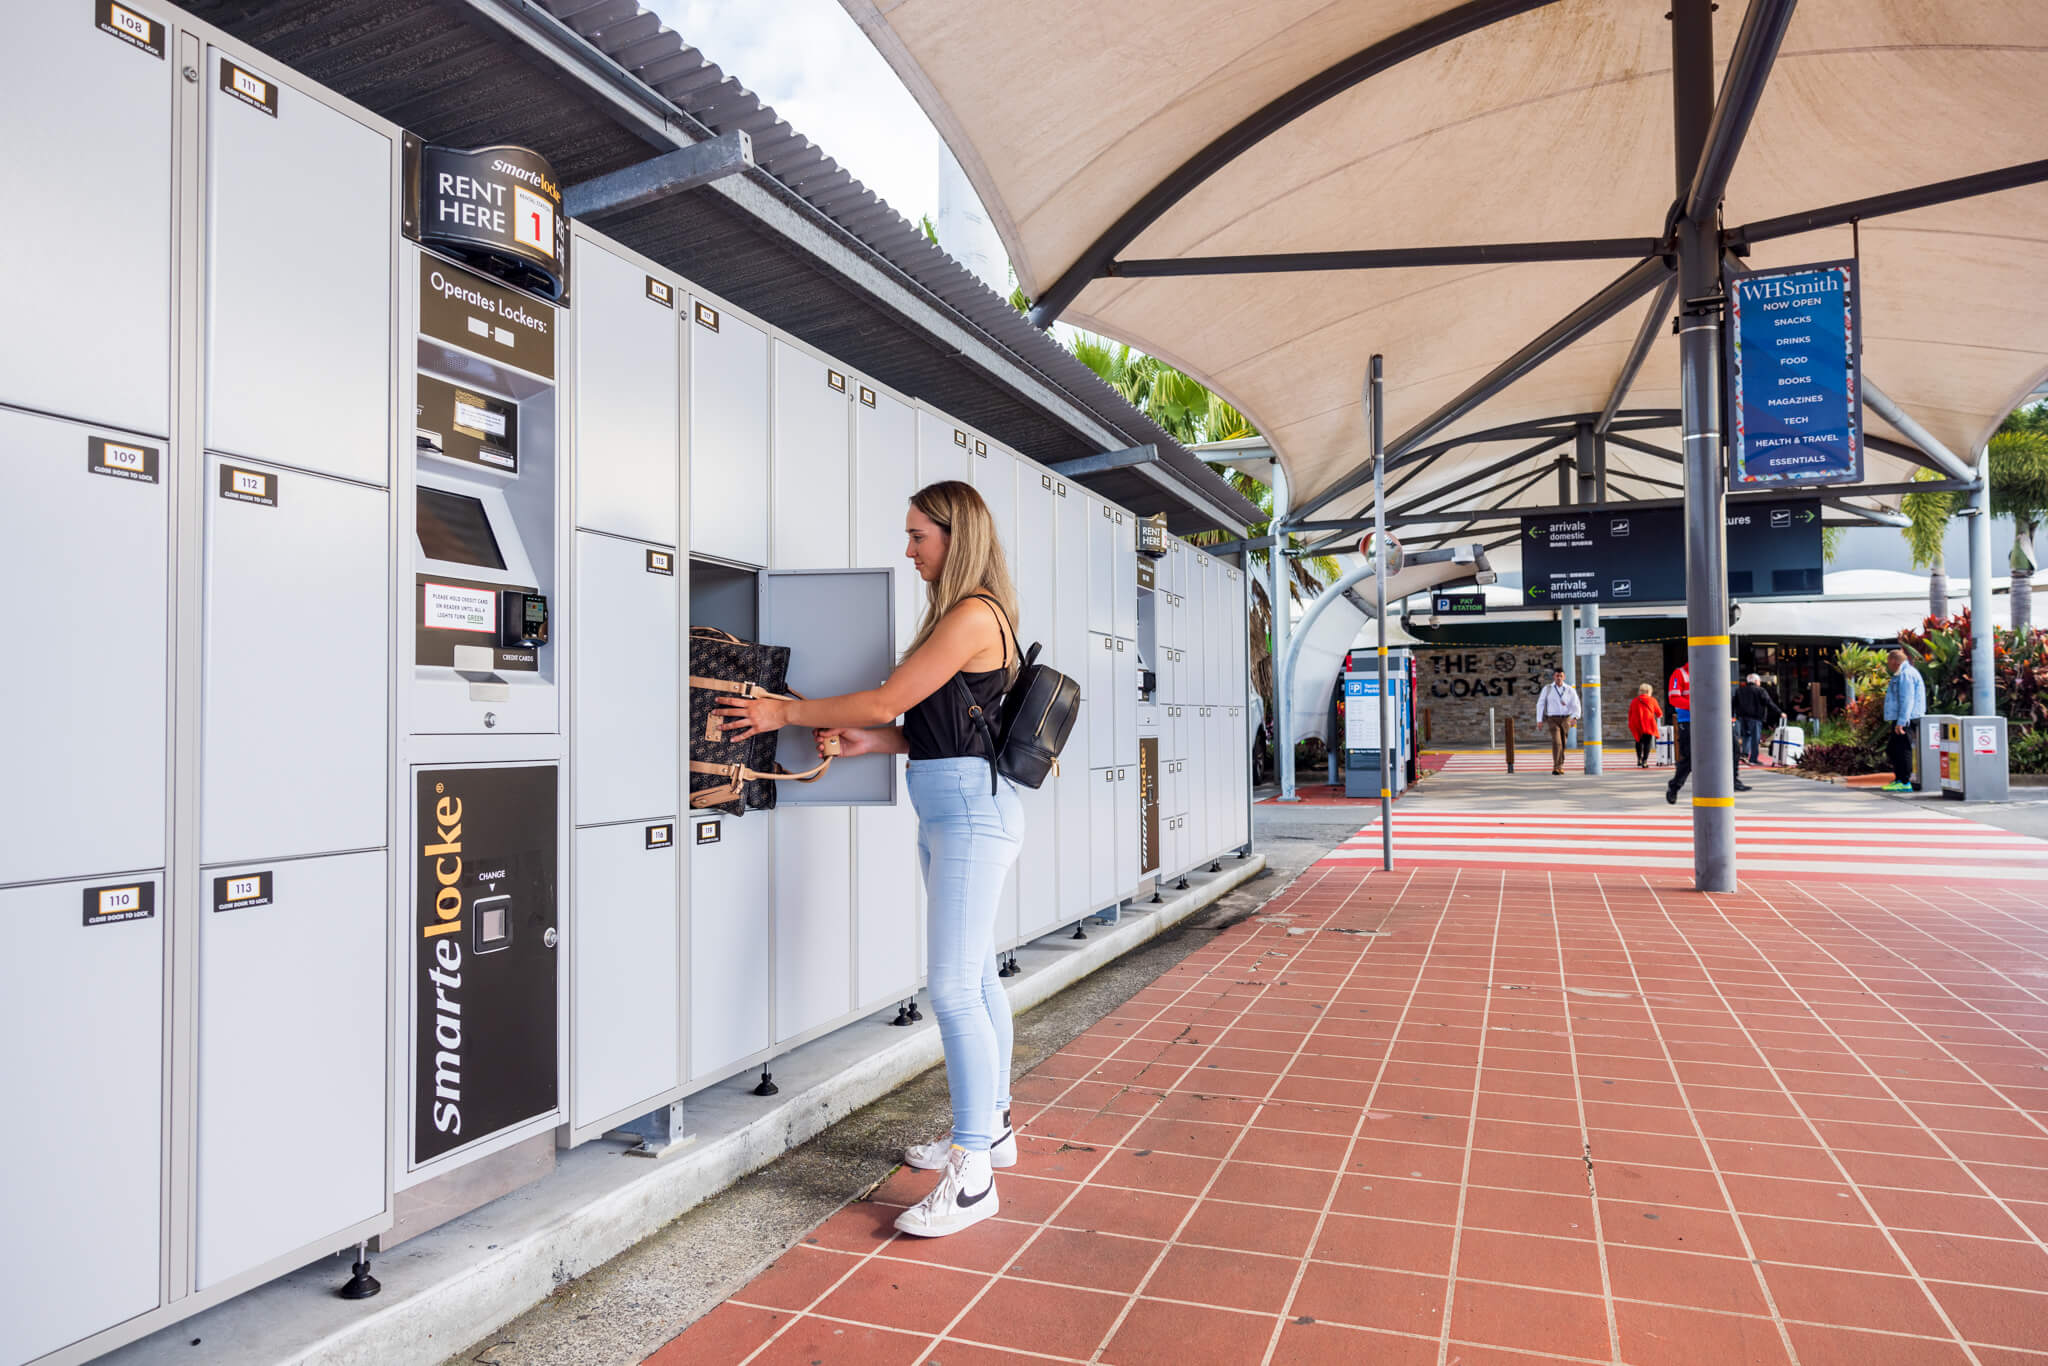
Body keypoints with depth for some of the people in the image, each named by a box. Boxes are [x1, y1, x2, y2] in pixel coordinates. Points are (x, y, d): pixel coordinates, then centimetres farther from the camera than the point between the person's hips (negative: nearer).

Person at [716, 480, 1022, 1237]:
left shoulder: (973, 615, -14)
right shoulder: (961, 615, 17)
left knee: (952, 985, -10)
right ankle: (990, 1128, 29)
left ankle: (972, 1174, -3)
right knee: (975, 976, 16)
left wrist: (785, 712, -5)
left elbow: (887, 701, -14)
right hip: (946, 807, 10)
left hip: (971, 806, -10)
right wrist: (868, 741, 6)